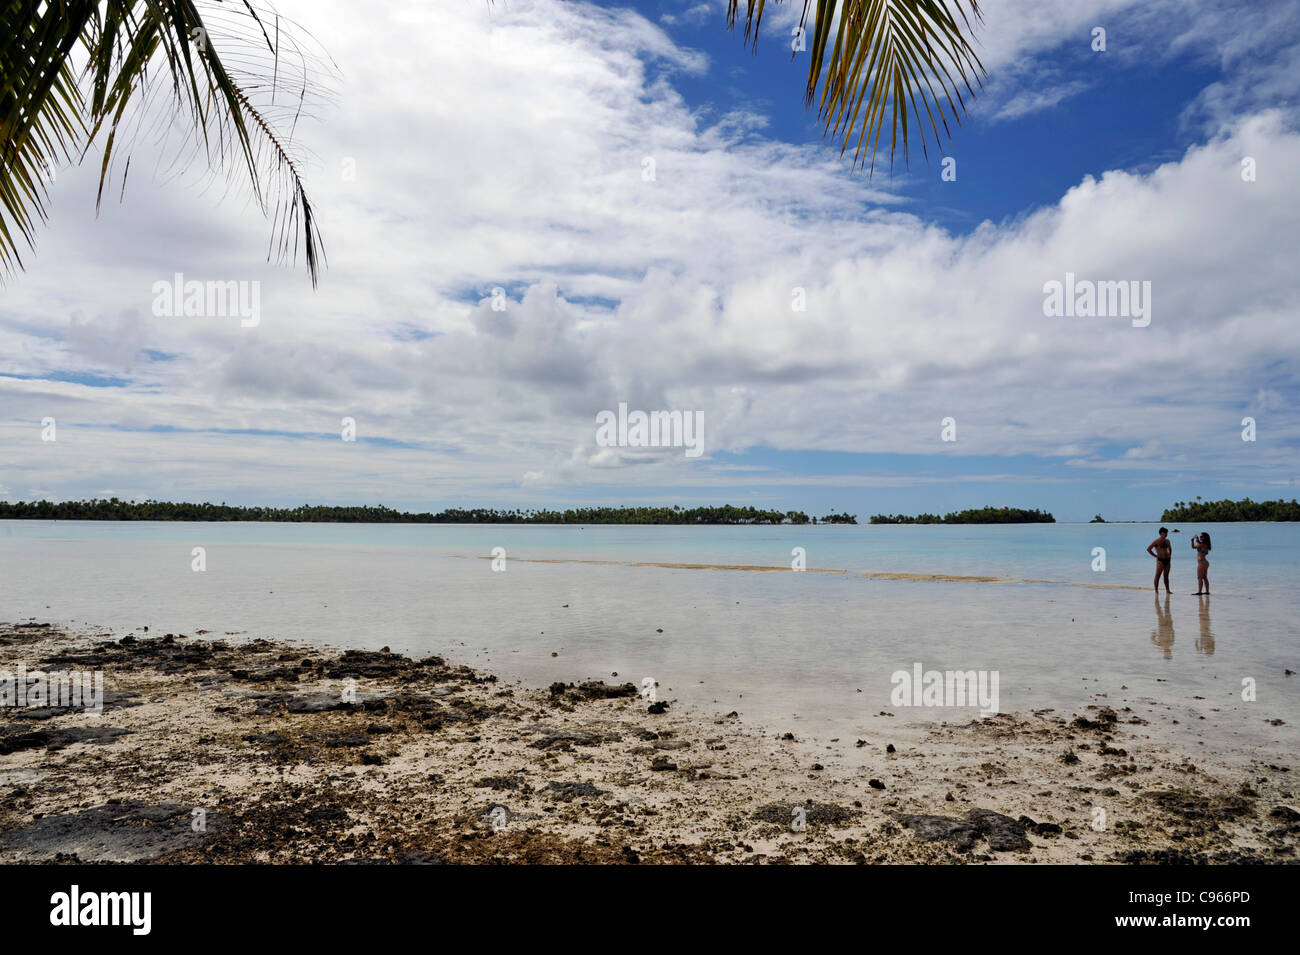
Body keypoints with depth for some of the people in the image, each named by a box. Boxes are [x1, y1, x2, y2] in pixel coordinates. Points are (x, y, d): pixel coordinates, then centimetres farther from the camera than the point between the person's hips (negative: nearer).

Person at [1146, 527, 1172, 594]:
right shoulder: (1157, 541, -6)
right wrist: (1155, 555, -8)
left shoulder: (1167, 541, 13)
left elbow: (1170, 548, 33)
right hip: (1160, 560, -6)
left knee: (1166, 575, 11)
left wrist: (1170, 555, 17)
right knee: (1158, 575, -7)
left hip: (1167, 560, 6)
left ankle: (1167, 590, 15)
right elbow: (1148, 549, -9)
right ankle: (1156, 590, -4)